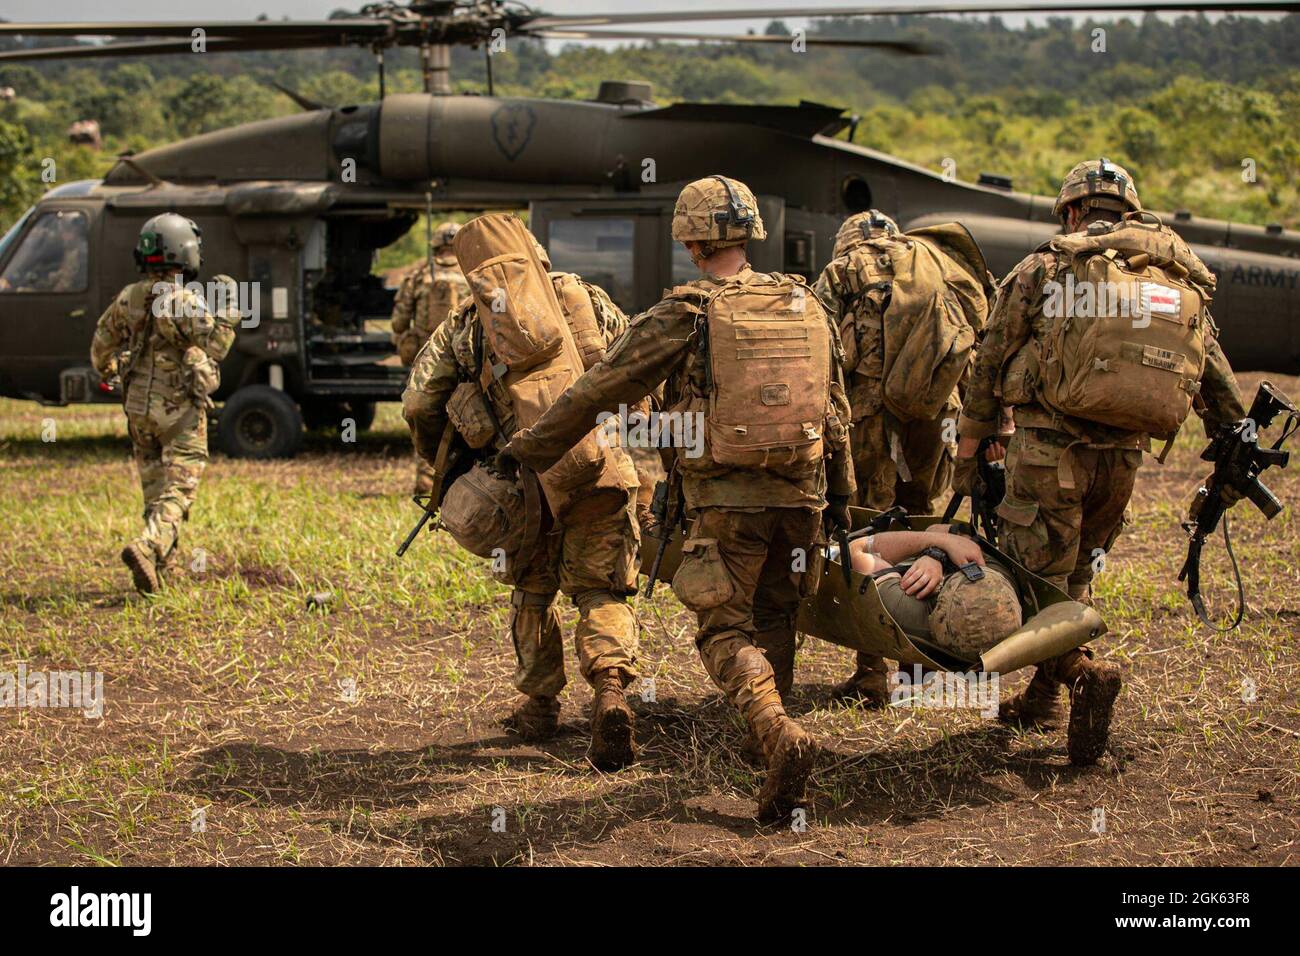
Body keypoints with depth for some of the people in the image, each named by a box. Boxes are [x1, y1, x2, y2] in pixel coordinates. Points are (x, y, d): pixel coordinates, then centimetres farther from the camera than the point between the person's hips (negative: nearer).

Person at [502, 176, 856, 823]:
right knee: (774, 620, 20)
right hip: (799, 491, 4)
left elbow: (597, 392, -3)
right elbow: (835, 409, 13)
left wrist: (526, 452, 7)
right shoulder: (805, 305, 7)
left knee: (725, 629, 1)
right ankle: (770, 743, 25)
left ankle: (779, 736, -21)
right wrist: (840, 492, 23)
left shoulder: (682, 317, -7)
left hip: (725, 495, -4)